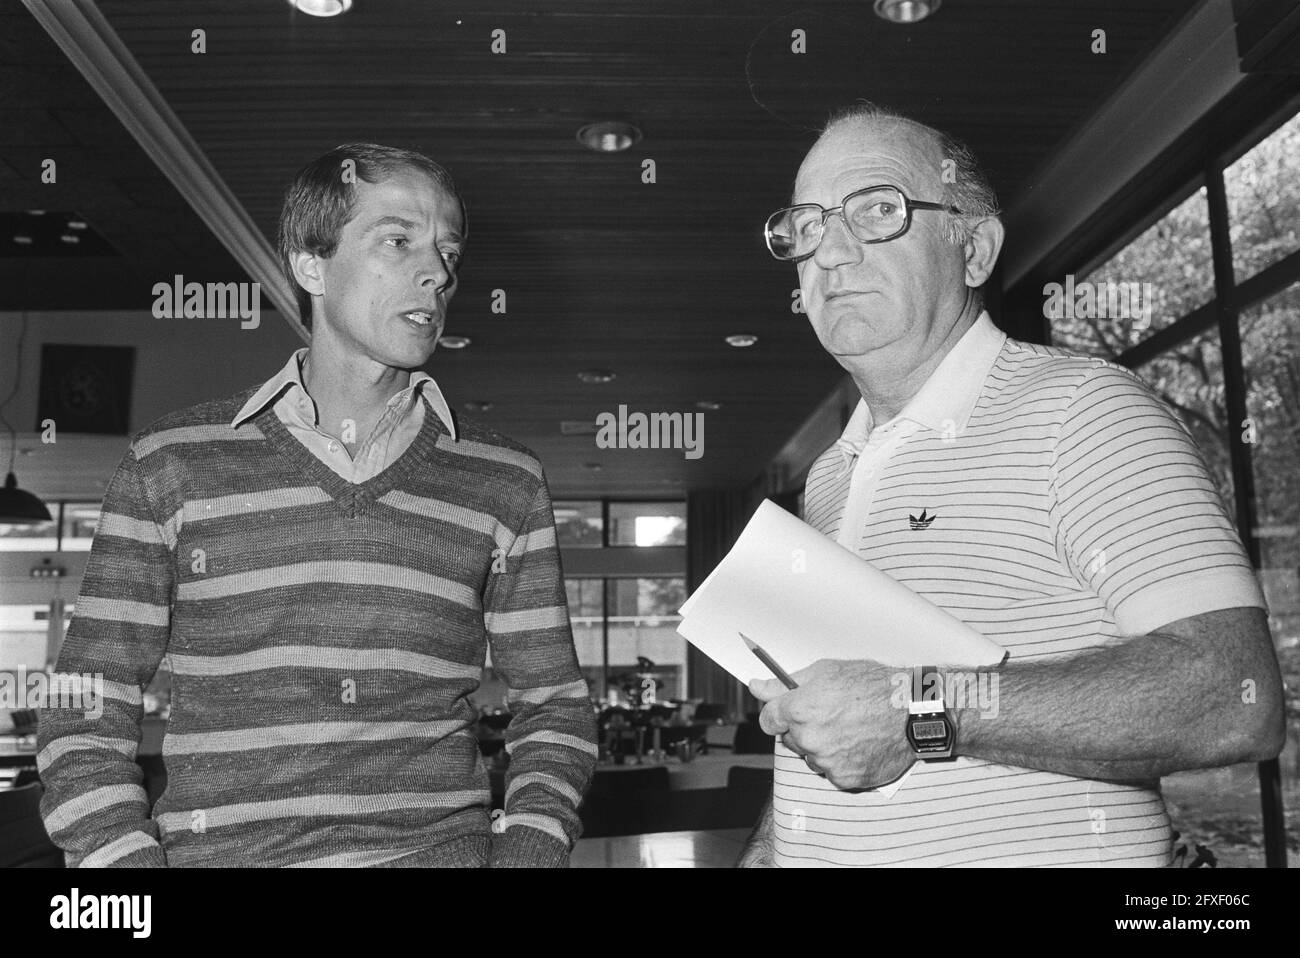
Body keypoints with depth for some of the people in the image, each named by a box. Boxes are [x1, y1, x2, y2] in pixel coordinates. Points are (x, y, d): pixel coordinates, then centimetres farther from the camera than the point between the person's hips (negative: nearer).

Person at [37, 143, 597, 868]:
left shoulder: (506, 482, 7)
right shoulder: (170, 464, 5)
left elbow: (555, 708, 12)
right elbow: (85, 722, 7)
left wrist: (527, 846, -5)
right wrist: (132, 856, -8)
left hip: (444, 844, 1)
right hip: (220, 848, 0)